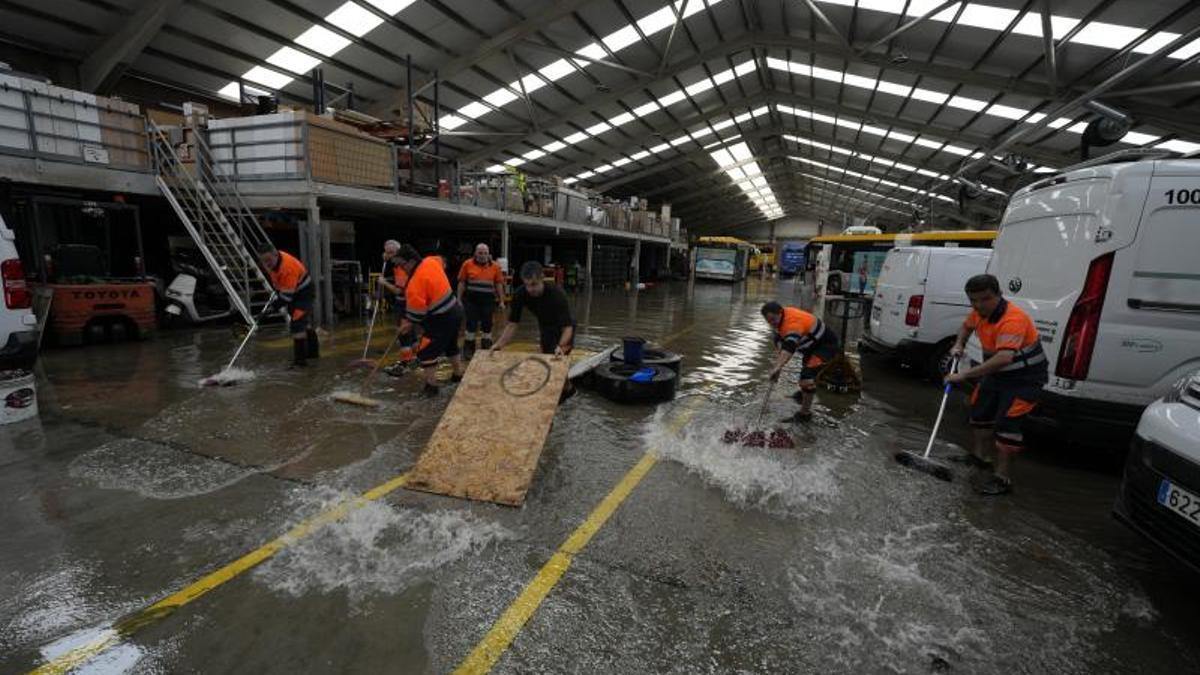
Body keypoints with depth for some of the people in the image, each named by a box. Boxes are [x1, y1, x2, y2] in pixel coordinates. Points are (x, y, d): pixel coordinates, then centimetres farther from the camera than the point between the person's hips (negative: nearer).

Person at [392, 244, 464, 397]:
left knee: (425, 351, -1)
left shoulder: (415, 284, -23)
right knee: (450, 346, 27)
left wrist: (406, 325, -1)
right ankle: (459, 375, 42)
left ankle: (431, 386, 4)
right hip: (455, 311, 9)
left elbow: (415, 314, -18)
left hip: (442, 320, -9)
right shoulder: (432, 261, -2)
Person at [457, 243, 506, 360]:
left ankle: (487, 349, 23)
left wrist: (501, 301, 4)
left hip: (488, 300, 1)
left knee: (487, 324, 9)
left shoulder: (495, 266, 2)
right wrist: (459, 299, 0)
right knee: (471, 324, 3)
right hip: (471, 300, -1)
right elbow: (462, 283, 3)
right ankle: (468, 349, 16)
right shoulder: (467, 264, 0)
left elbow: (499, 284, 6)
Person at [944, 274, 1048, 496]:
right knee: (980, 409, 18)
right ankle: (979, 456, 39)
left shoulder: (1012, 319, -32)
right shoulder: (979, 312, -6)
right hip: (996, 373, 9)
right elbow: (967, 326, 20)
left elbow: (1004, 358, -45)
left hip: (1025, 378, -9)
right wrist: (959, 345, 3)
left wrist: (964, 375, -47)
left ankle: (1002, 478, -8)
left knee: (1007, 422, -15)